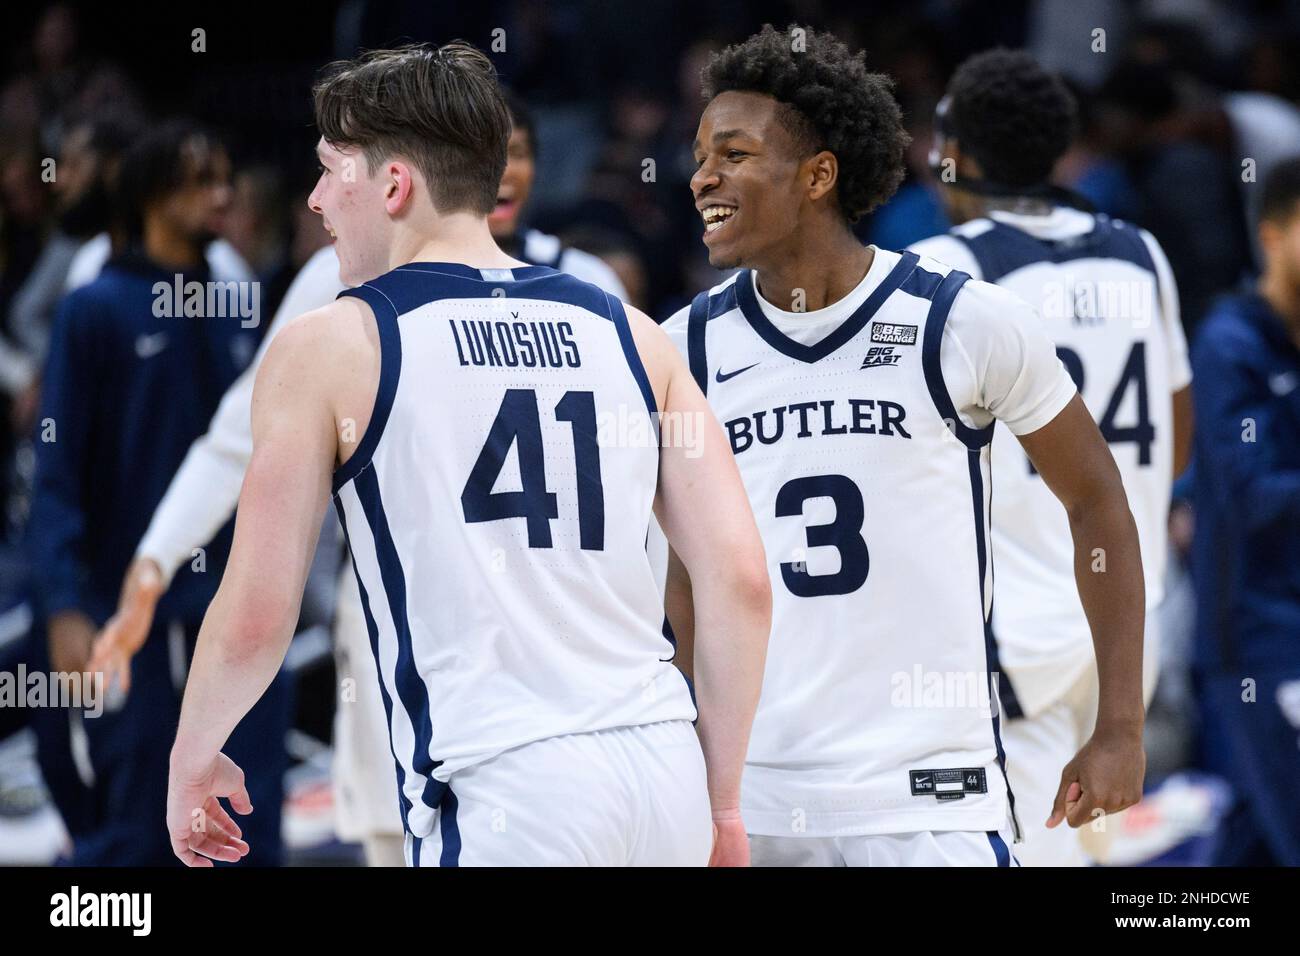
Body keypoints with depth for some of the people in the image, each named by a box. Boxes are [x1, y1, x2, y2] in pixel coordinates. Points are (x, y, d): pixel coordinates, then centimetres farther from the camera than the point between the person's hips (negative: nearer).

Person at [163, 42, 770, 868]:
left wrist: (192, 760, 18)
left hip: (503, 797, -5)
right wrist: (720, 800, 16)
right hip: (666, 768, 5)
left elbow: (254, 621, -1)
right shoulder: (631, 334, 13)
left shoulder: (327, 349, 1)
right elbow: (742, 581, 7)